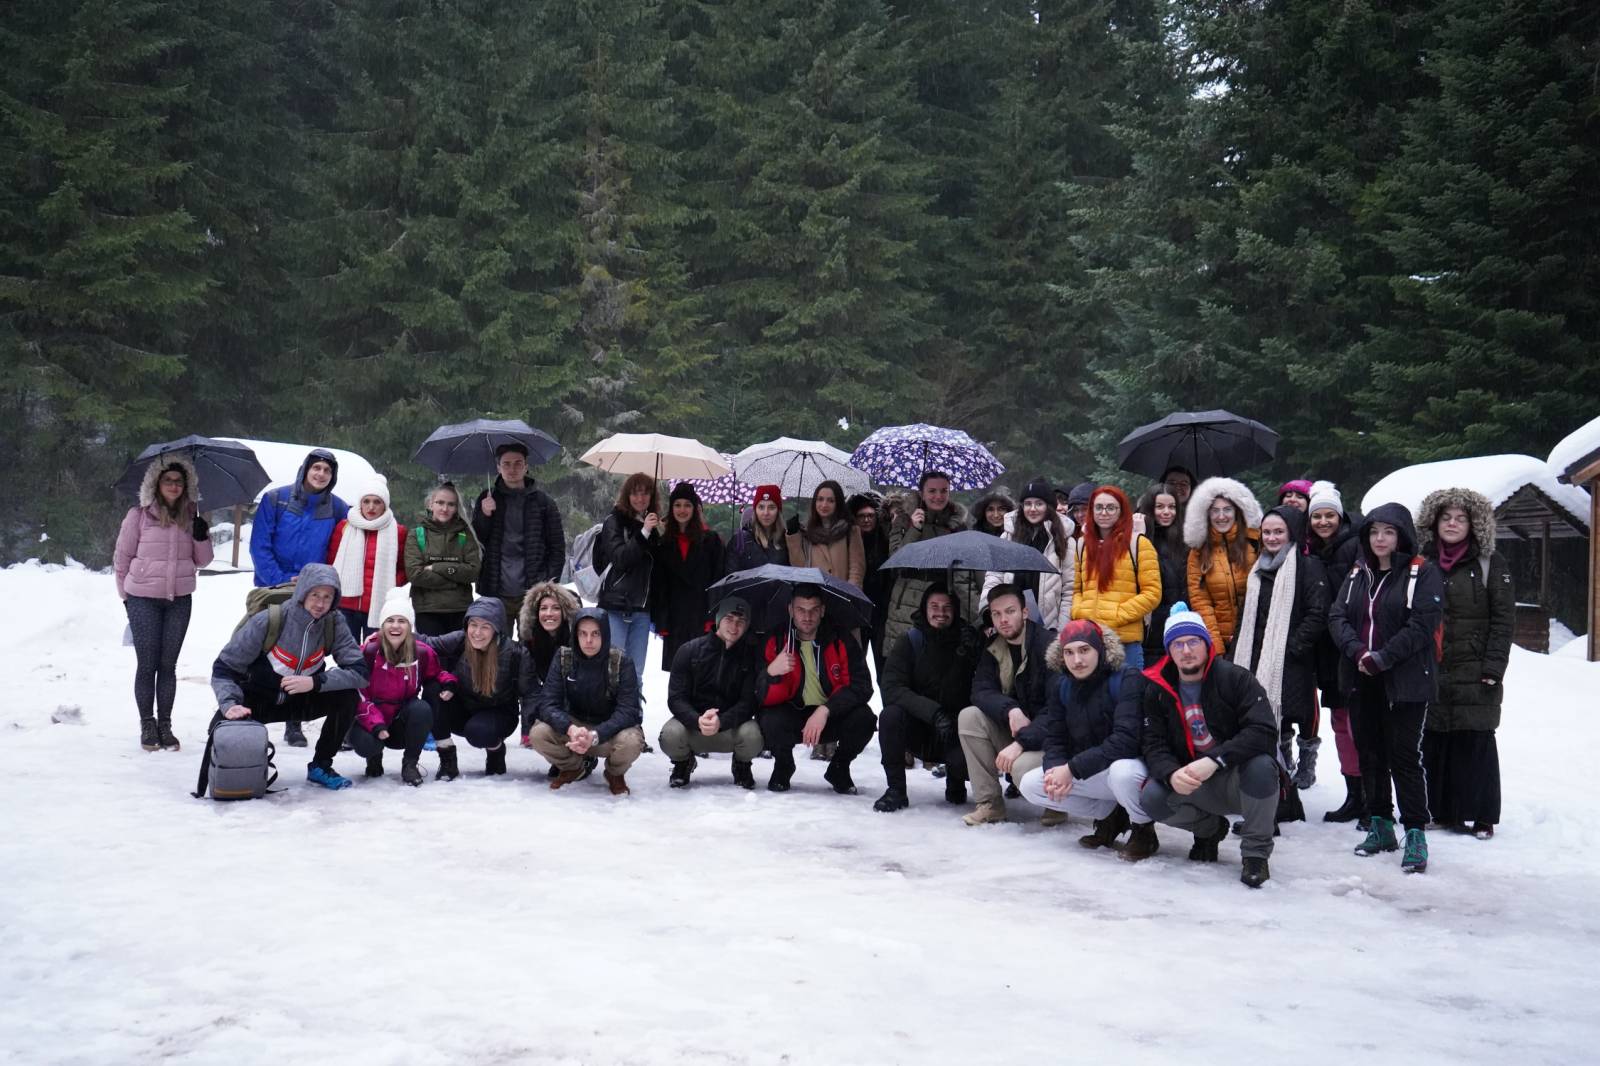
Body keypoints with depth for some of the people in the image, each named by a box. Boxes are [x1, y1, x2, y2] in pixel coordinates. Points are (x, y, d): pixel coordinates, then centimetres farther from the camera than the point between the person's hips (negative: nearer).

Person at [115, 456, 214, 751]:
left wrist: (202, 537, -7)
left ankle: (165, 725, 14)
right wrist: (126, 595, 6)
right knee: (147, 664, 0)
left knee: (168, 664, 7)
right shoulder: (139, 516, -3)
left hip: (179, 600, 3)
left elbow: (202, 561, 11)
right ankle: (147, 725, 11)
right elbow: (122, 557, 4)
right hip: (143, 600, -3)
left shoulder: (190, 517, 7)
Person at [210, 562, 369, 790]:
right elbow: (224, 667, -18)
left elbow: (359, 670, -21)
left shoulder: (334, 624, -15)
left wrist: (316, 682, -35)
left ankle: (320, 767, -1)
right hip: (257, 700, -2)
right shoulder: (267, 621, -24)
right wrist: (230, 704, -36)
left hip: (300, 701, 3)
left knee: (348, 697, -22)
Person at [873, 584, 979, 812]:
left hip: (954, 734, -1)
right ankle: (896, 790, -14)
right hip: (917, 729, 1)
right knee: (890, 714, -30)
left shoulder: (967, 642, -4)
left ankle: (955, 784, 9)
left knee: (963, 759, -32)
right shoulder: (910, 640, -4)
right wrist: (932, 711, -31)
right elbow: (891, 688, -18)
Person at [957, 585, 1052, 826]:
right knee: (969, 717, -16)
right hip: (1012, 730, 7)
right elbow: (981, 691, -6)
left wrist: (1021, 743, -31)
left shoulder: (1048, 645, -18)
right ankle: (989, 803, -9)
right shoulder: (993, 650, 5)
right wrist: (1010, 710, -26)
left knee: (1022, 766, -35)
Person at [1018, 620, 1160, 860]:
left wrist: (1073, 768, -31)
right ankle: (1110, 815, 5)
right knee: (1030, 784, -6)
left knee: (1122, 773, -41)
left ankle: (1144, 829, -8)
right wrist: (1055, 769, -22)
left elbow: (1126, 740, -31)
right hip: (1088, 774, 7)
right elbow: (1054, 738, 2)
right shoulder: (1061, 685, 0)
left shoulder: (1127, 679, -21)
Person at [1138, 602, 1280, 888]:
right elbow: (1154, 745, -5)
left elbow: (1264, 732, -25)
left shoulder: (1236, 679, -14)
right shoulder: (1156, 691, -1)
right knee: (1152, 798, -24)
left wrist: (1214, 760, -35)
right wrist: (1171, 774, -28)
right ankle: (1209, 829, 10)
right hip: (1194, 786, 4)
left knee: (1261, 765, -36)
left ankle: (1256, 851, -13)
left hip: (1239, 782, -3)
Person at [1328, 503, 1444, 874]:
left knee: (1405, 756, -6)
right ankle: (1380, 826, 22)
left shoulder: (1423, 573, -5)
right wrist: (1357, 650, -14)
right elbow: (1338, 616, 4)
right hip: (1363, 681, 6)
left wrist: (1383, 658, -19)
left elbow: (1423, 625, -14)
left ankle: (1416, 833, 1)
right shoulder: (1358, 574, 14)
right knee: (1370, 753, 11)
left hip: (1406, 681, -6)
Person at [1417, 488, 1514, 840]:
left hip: (1474, 675, -3)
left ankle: (1480, 815, 9)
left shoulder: (1490, 563, 1)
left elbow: (1503, 619, -3)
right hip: (1429, 673, 3)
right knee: (1431, 742, 5)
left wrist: (1493, 668, -10)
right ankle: (1436, 810, 16)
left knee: (1474, 743, -1)